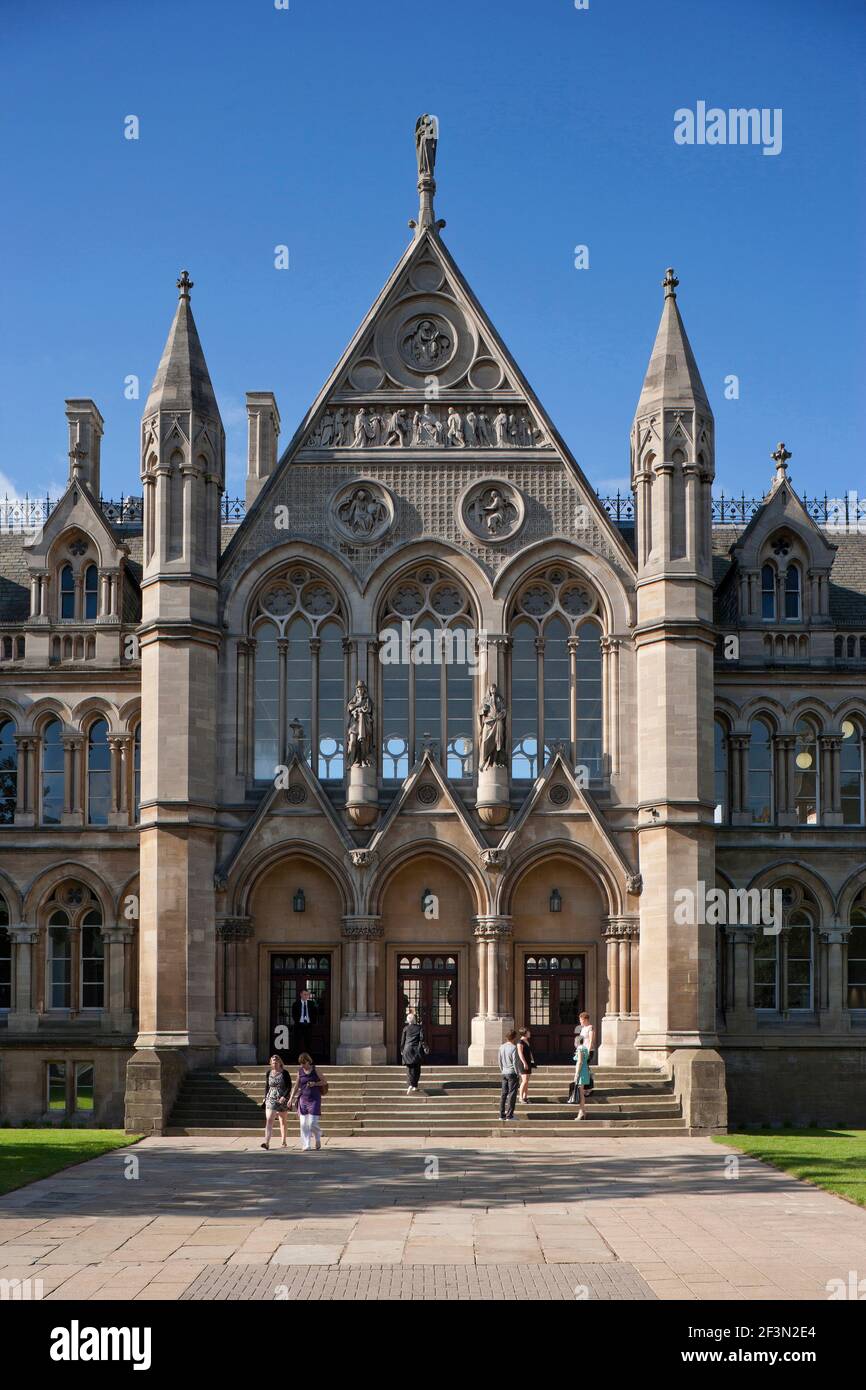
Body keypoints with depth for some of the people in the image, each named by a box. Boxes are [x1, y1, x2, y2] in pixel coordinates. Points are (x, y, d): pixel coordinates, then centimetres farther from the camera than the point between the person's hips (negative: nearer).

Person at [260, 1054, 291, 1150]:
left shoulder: (284, 1073, -4)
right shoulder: (268, 1073, 5)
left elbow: (289, 1086, -6)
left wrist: (284, 1097, -18)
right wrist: (265, 1097, 11)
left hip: (282, 1099, -2)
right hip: (271, 1099, 2)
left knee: (282, 1121, 11)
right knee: (269, 1120, -13)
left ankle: (284, 1142, 25)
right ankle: (267, 1143, -22)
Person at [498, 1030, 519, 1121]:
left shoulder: (502, 1047, 5)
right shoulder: (513, 1048, -14)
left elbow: (500, 1061, 11)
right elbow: (515, 1062, -14)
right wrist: (517, 1073, -5)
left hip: (504, 1073, 6)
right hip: (512, 1073, -6)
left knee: (504, 1094, 10)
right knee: (512, 1094, -1)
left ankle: (501, 1114, 11)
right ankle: (509, 1115, -2)